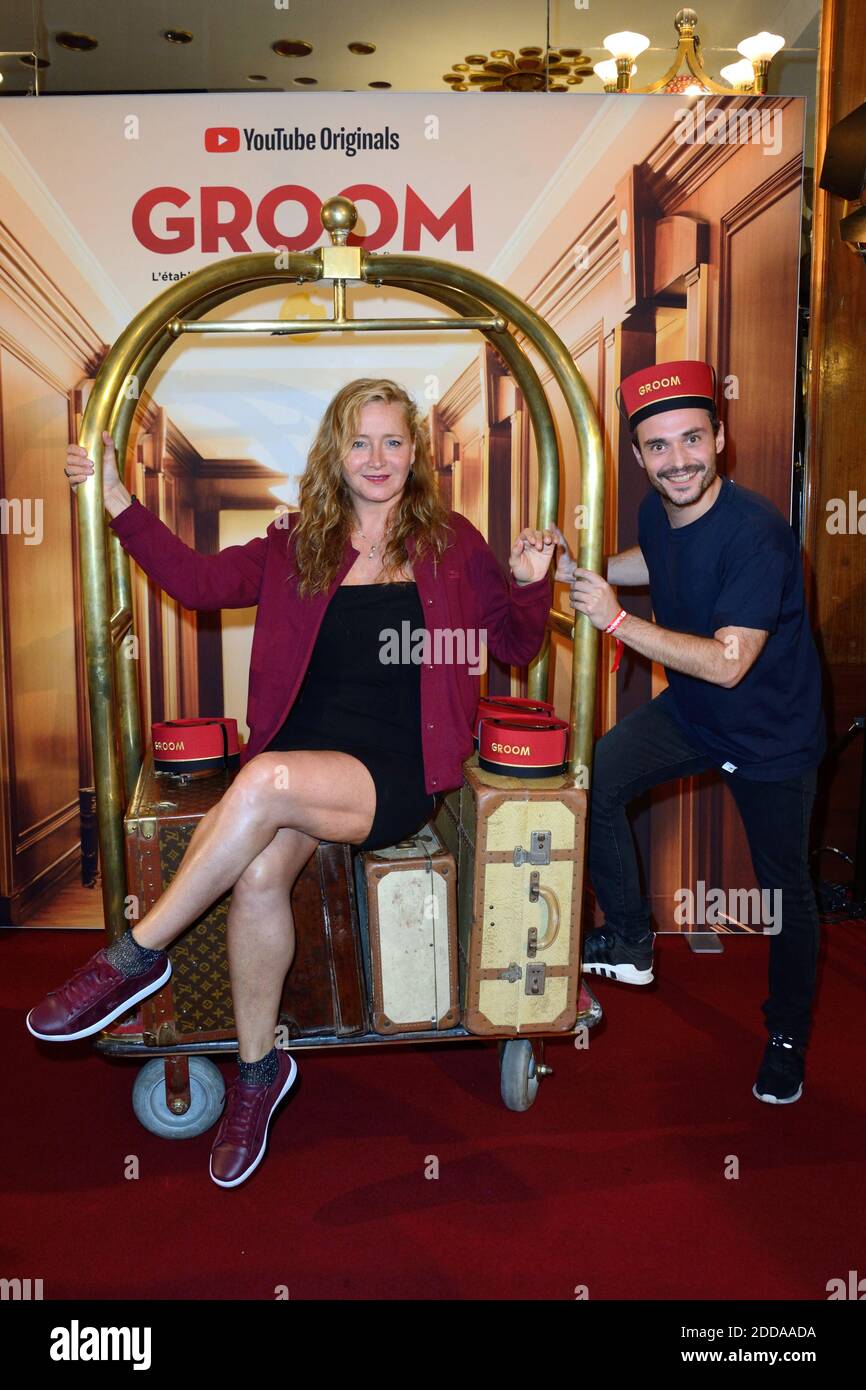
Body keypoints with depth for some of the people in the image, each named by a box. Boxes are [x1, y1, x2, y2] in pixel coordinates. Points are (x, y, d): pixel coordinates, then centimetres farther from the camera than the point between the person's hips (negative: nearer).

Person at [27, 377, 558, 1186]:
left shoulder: (451, 543, 10)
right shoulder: (296, 544, 15)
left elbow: (515, 648, 12)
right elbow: (200, 581, 13)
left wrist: (529, 584, -7)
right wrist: (119, 504, 9)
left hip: (398, 772, -3)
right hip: (294, 760, 3)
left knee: (266, 782, -32)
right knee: (258, 873, -26)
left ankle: (136, 956, -15)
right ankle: (258, 1067, -3)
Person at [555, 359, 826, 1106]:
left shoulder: (757, 532, -31)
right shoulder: (657, 511, -8)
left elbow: (728, 663, -33)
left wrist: (617, 620, -32)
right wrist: (574, 570, 3)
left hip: (772, 734, -6)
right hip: (688, 710, 6)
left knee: (784, 887, 8)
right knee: (592, 782, -5)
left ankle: (789, 1037, 33)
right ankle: (630, 942, 15)